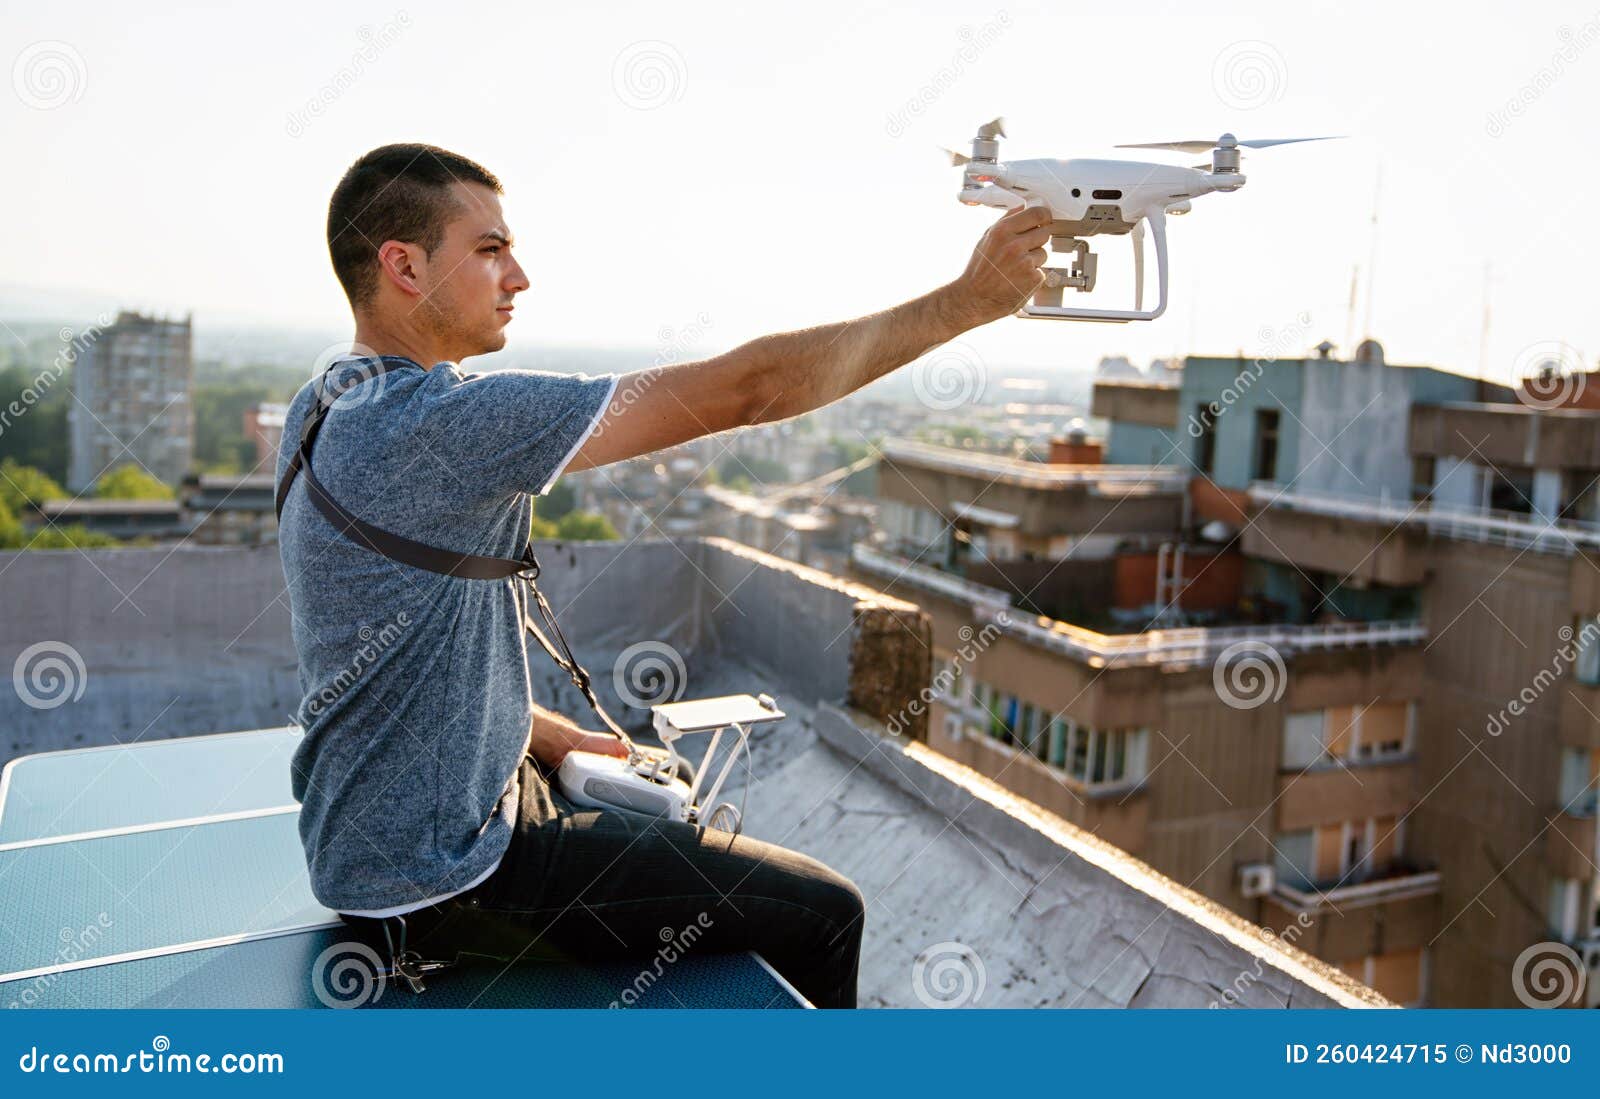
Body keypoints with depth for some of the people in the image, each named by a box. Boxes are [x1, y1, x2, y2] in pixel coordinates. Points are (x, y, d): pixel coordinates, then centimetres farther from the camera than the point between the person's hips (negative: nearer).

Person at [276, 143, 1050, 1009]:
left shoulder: (324, 409, 4)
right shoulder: (436, 421, -28)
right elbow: (742, 390, -28)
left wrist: (544, 734, 8)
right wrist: (967, 299, -20)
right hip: (433, 874, -10)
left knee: (686, 826, 29)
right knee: (820, 913, -2)